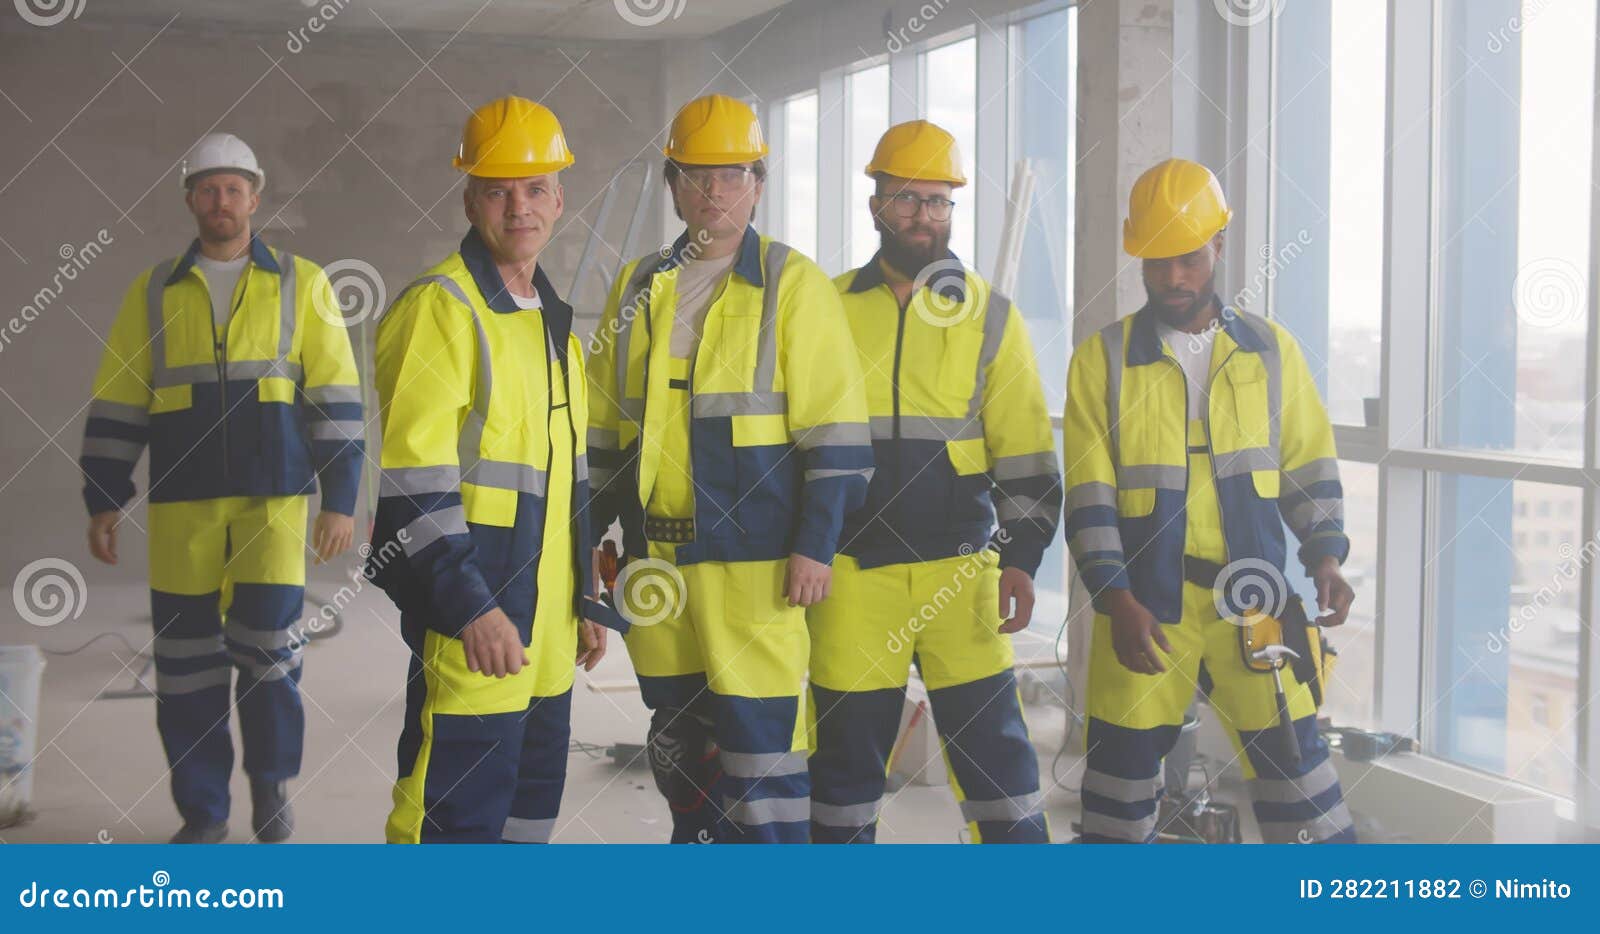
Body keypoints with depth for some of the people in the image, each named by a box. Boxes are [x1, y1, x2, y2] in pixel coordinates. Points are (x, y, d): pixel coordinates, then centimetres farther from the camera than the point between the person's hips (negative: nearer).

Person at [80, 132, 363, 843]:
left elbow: (335, 396, 3)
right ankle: (202, 812, 19)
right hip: (181, 502, 2)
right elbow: (117, 403, 11)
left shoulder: (301, 283, 6)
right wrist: (103, 501, 7)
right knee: (186, 658, 5)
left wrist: (340, 498, -3)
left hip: (274, 497, -2)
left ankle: (272, 781, 17)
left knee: (267, 643, -8)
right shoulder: (153, 291, 10)